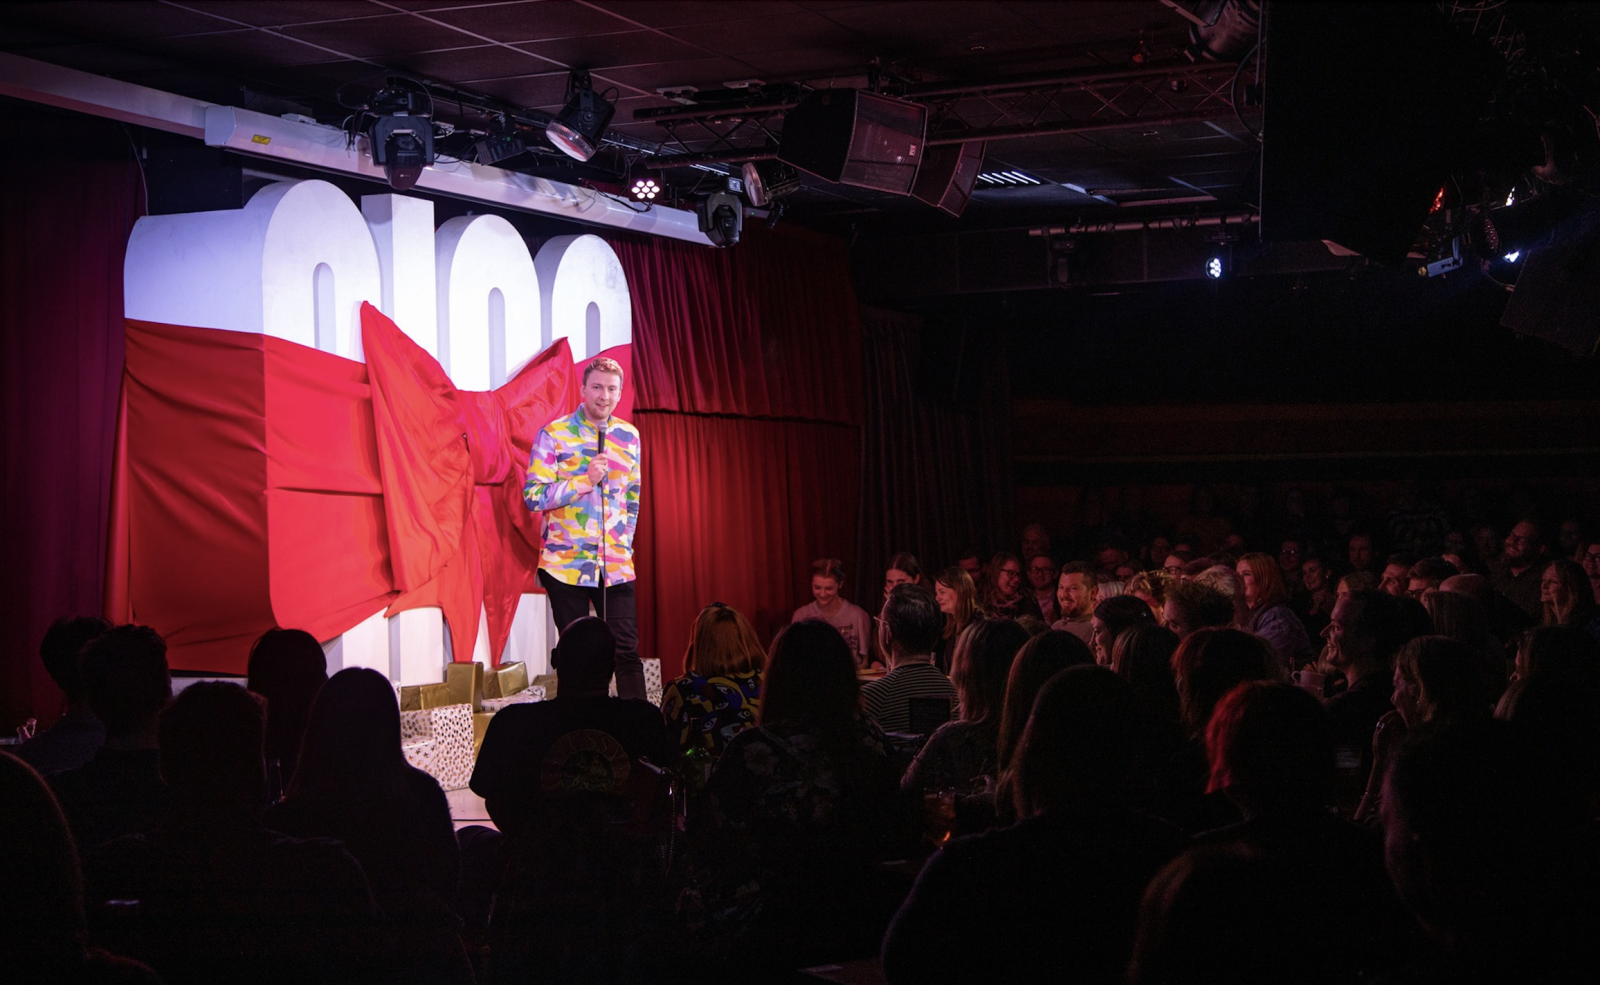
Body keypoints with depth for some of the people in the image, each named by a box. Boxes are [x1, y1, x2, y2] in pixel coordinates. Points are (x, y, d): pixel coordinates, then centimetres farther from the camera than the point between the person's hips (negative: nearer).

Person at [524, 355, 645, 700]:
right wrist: (585, 480, -16)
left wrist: (624, 540, 11)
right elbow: (533, 495, -9)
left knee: (627, 652, 0)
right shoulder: (555, 434, -4)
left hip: (616, 565, 3)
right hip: (567, 563, -3)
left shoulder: (629, 435, 9)